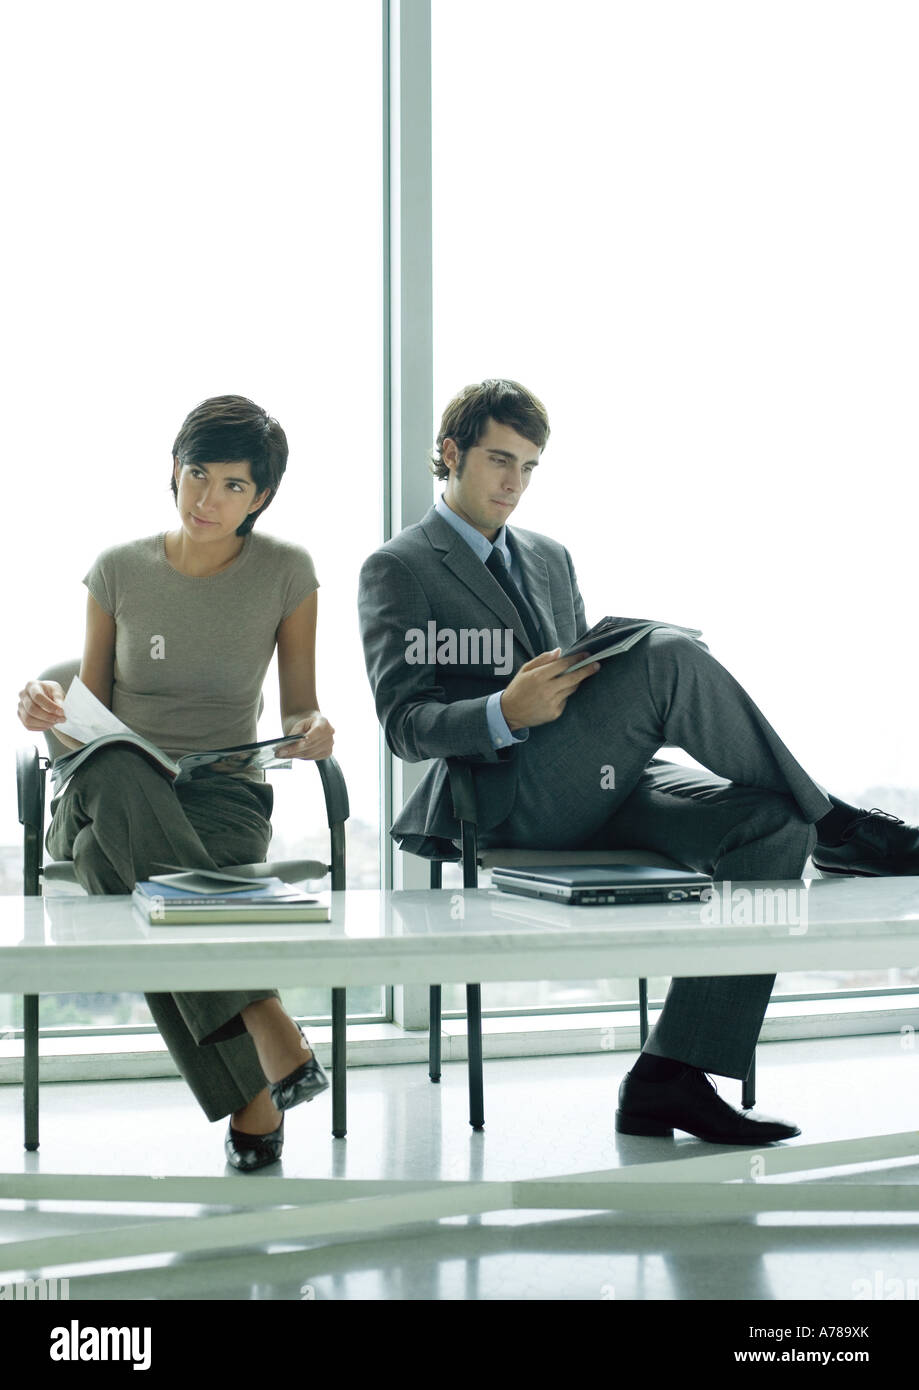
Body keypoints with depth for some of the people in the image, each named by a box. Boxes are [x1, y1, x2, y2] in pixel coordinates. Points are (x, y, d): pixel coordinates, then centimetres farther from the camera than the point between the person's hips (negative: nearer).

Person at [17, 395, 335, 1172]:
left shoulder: (285, 574, 4)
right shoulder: (119, 571, 6)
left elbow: (298, 709, 9)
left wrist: (315, 728, -15)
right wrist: (46, 708, -12)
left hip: (224, 795, -1)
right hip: (109, 791, 2)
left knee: (117, 860, -37)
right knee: (114, 781, -39)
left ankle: (251, 1091, -34)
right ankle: (269, 1030, -42)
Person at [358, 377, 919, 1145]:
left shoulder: (550, 557, 27)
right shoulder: (398, 569, 6)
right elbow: (405, 723, -4)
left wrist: (615, 681, 0)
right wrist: (506, 714, -24)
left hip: (596, 789, 7)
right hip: (508, 800, -7)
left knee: (771, 827, -21)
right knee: (669, 656, -29)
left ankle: (671, 1078, -26)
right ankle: (838, 828, -13)